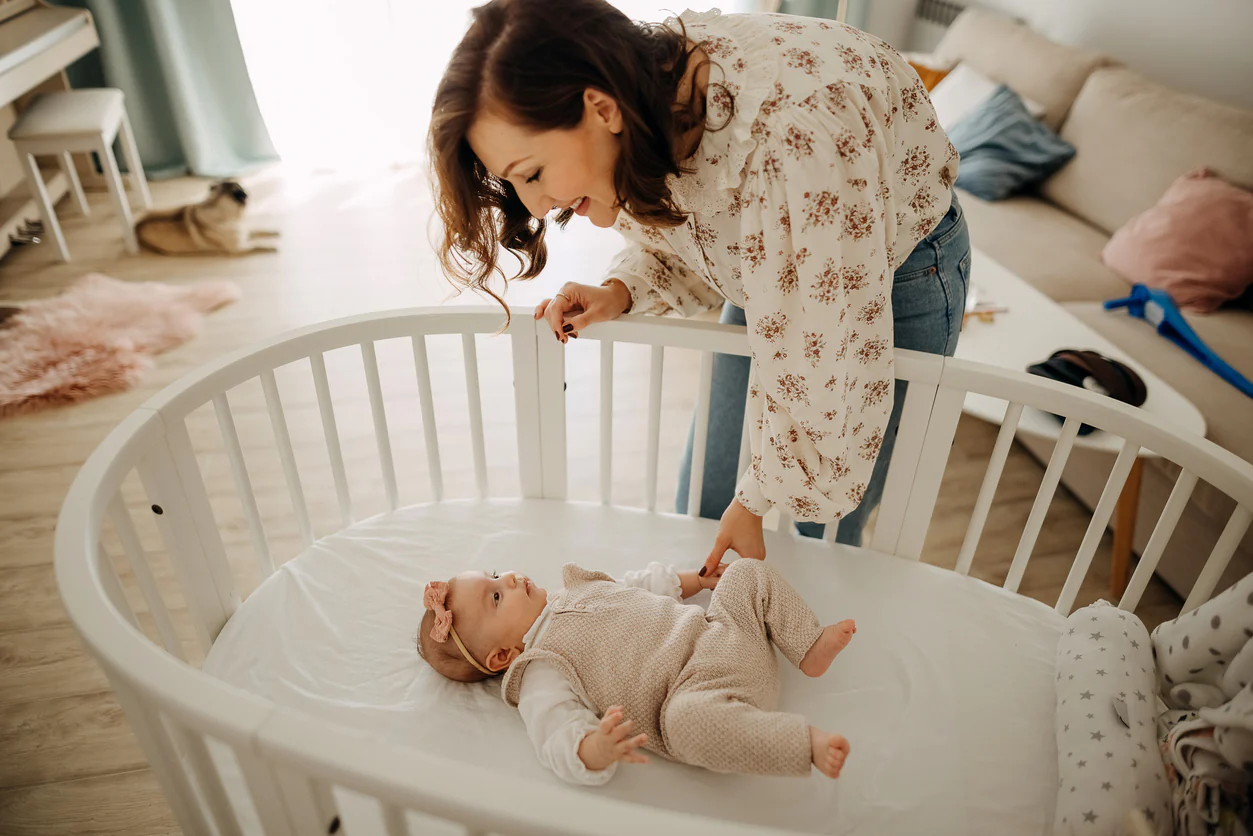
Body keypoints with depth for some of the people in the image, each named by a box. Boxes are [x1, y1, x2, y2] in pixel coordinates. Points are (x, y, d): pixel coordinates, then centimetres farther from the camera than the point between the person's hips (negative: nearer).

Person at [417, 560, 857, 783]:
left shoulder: (573, 589, 15)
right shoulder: (540, 678, -10)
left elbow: (639, 586, 28)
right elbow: (561, 733, -26)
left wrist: (695, 579, 30)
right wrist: (597, 749, -48)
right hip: (698, 682, -8)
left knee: (751, 573, 8)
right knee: (688, 719, -41)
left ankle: (810, 648, 2)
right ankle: (807, 742, -29)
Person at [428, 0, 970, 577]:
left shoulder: (791, 137, -43)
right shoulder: (644, 99, -18)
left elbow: (829, 362, -34)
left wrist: (758, 502, -21)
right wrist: (621, 292, -18)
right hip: (775, 265, 6)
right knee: (705, 506, 11)